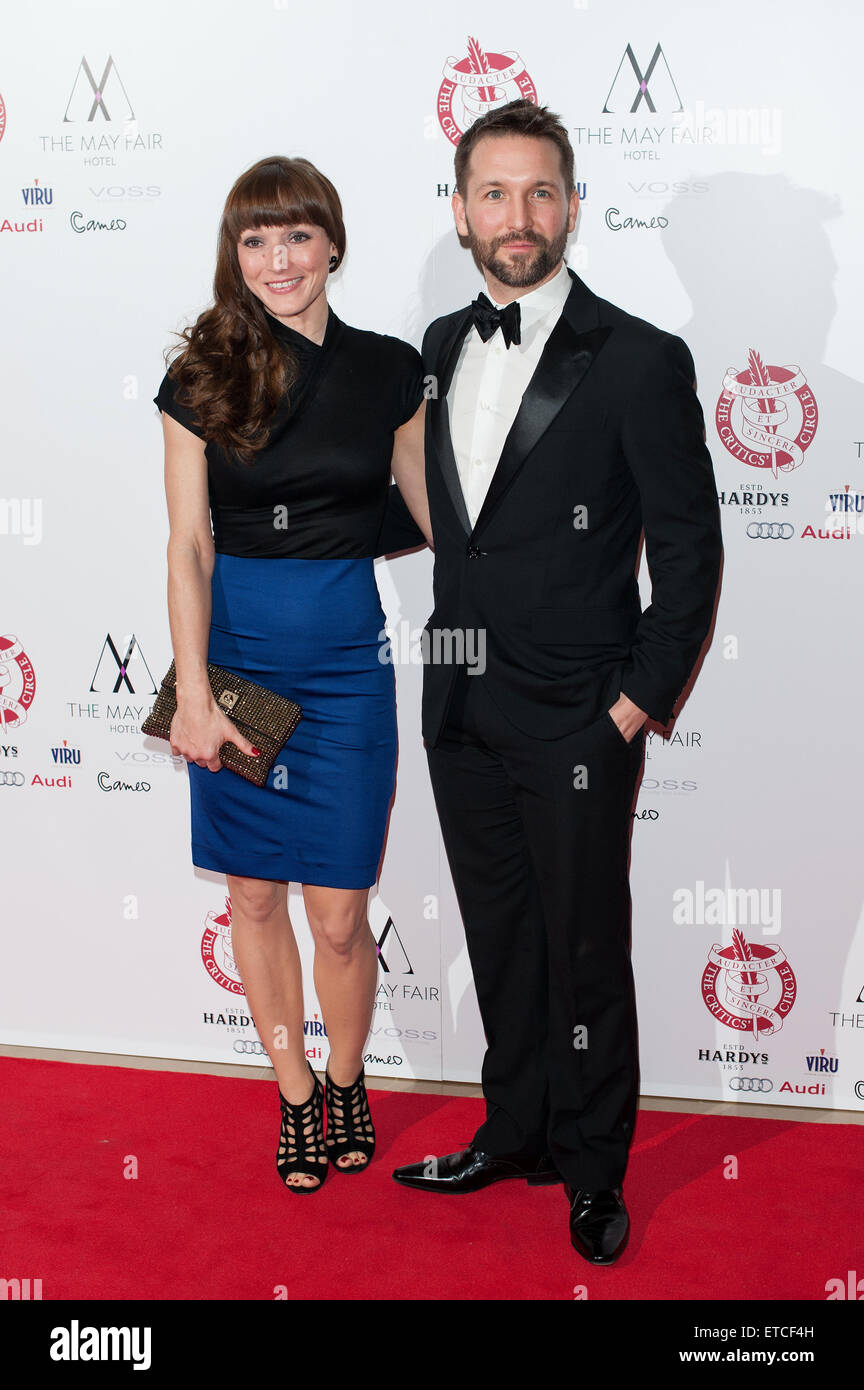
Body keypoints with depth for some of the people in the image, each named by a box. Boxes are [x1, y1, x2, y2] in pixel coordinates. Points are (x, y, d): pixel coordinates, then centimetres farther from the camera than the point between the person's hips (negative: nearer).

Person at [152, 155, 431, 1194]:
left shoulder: (387, 369, 1)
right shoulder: (203, 377, -2)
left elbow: (434, 506, 11)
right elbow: (188, 545, -4)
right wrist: (192, 694, -10)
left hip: (346, 662, 0)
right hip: (237, 657, 0)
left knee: (339, 917, 2)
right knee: (255, 896, 11)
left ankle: (347, 1085, 30)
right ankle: (294, 1095, 31)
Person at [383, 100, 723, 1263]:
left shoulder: (640, 361, -11)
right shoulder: (442, 346, 8)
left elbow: (690, 552, -8)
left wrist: (640, 701, -10)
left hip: (577, 725, -5)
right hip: (462, 712, 6)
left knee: (587, 956, 8)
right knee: (500, 939, 18)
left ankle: (593, 1170, 28)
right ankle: (515, 1133, 37)